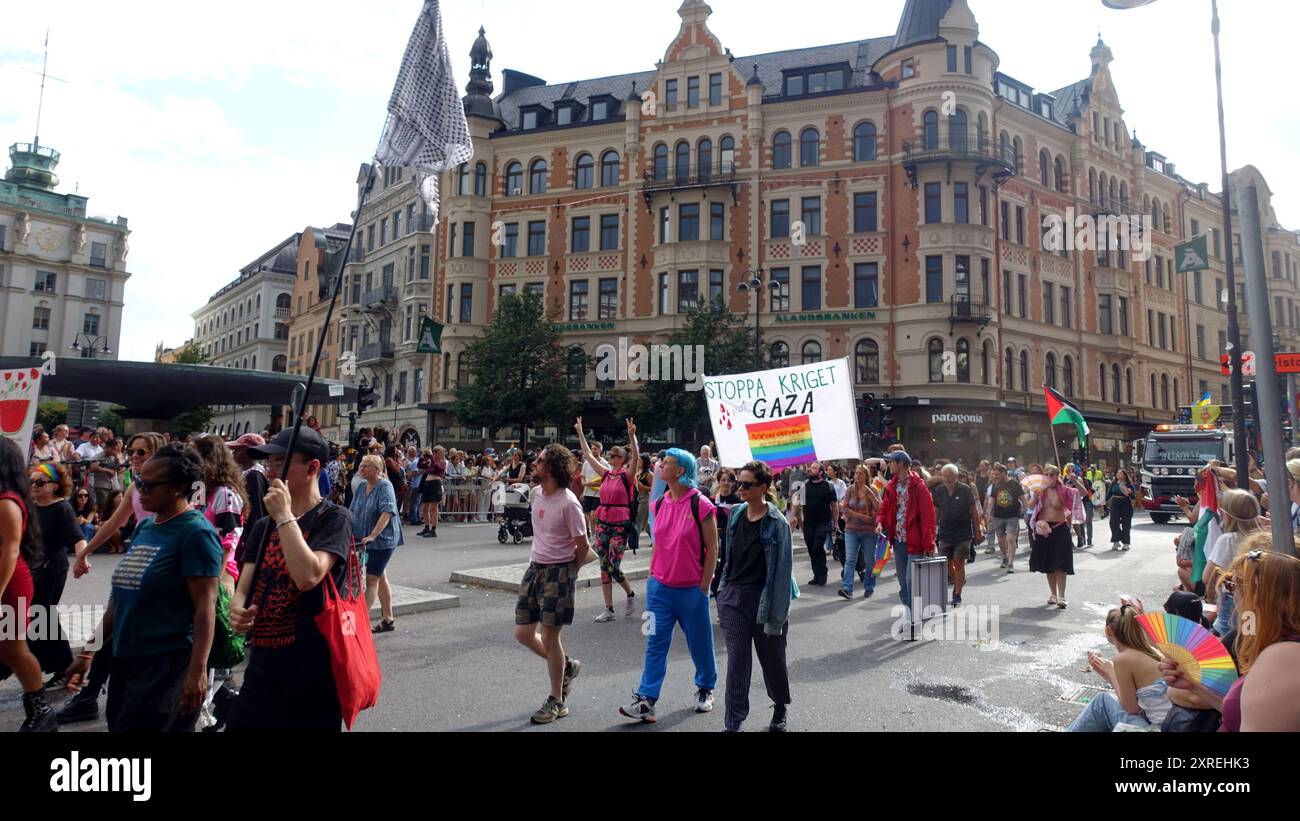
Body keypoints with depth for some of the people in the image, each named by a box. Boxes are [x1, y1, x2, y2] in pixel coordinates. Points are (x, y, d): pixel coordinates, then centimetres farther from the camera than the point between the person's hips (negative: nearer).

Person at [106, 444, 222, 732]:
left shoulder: (195, 532, -15)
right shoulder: (144, 528, 10)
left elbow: (205, 606, -19)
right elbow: (123, 593, 18)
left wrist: (198, 671, -23)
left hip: (167, 663, -8)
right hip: (125, 658, 9)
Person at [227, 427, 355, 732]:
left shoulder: (334, 518, -11)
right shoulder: (263, 527, 11)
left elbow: (308, 577, -26)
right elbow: (244, 588, 9)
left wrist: (284, 516, -19)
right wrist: (237, 610, -13)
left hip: (310, 673, -6)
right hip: (261, 666, 6)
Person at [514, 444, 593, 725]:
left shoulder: (568, 503, -20)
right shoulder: (535, 494, 3)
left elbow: (583, 546, -11)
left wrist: (566, 573, 1)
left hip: (558, 571, -8)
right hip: (535, 567, 8)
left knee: (549, 637, -1)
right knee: (523, 633, 10)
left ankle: (557, 702, 16)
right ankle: (567, 666, 33)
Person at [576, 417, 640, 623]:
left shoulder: (627, 475, -6)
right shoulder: (605, 473, 9)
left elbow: (636, 457, -24)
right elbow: (588, 454, 12)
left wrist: (631, 436, -35)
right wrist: (580, 432, 10)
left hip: (620, 525, -6)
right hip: (602, 523, 6)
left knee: (613, 568, -8)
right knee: (604, 567, 6)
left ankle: (630, 594, 21)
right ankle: (608, 609, 13)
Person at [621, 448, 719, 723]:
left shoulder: (700, 504, -13)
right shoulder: (659, 504, 4)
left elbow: (712, 548, -9)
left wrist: (704, 586, -9)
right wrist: (651, 576, 11)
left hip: (692, 589, -4)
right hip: (660, 587, 4)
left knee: (700, 643, 12)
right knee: (655, 643, 2)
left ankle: (705, 689, 34)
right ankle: (646, 700, 4)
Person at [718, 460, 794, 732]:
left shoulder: (776, 523, -13)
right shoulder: (735, 515, 2)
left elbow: (783, 569, -13)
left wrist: (777, 614, -15)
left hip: (764, 598, -3)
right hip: (734, 597, 3)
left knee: (772, 658, 15)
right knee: (737, 661, 0)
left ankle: (780, 708, 39)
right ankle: (733, 723, 7)